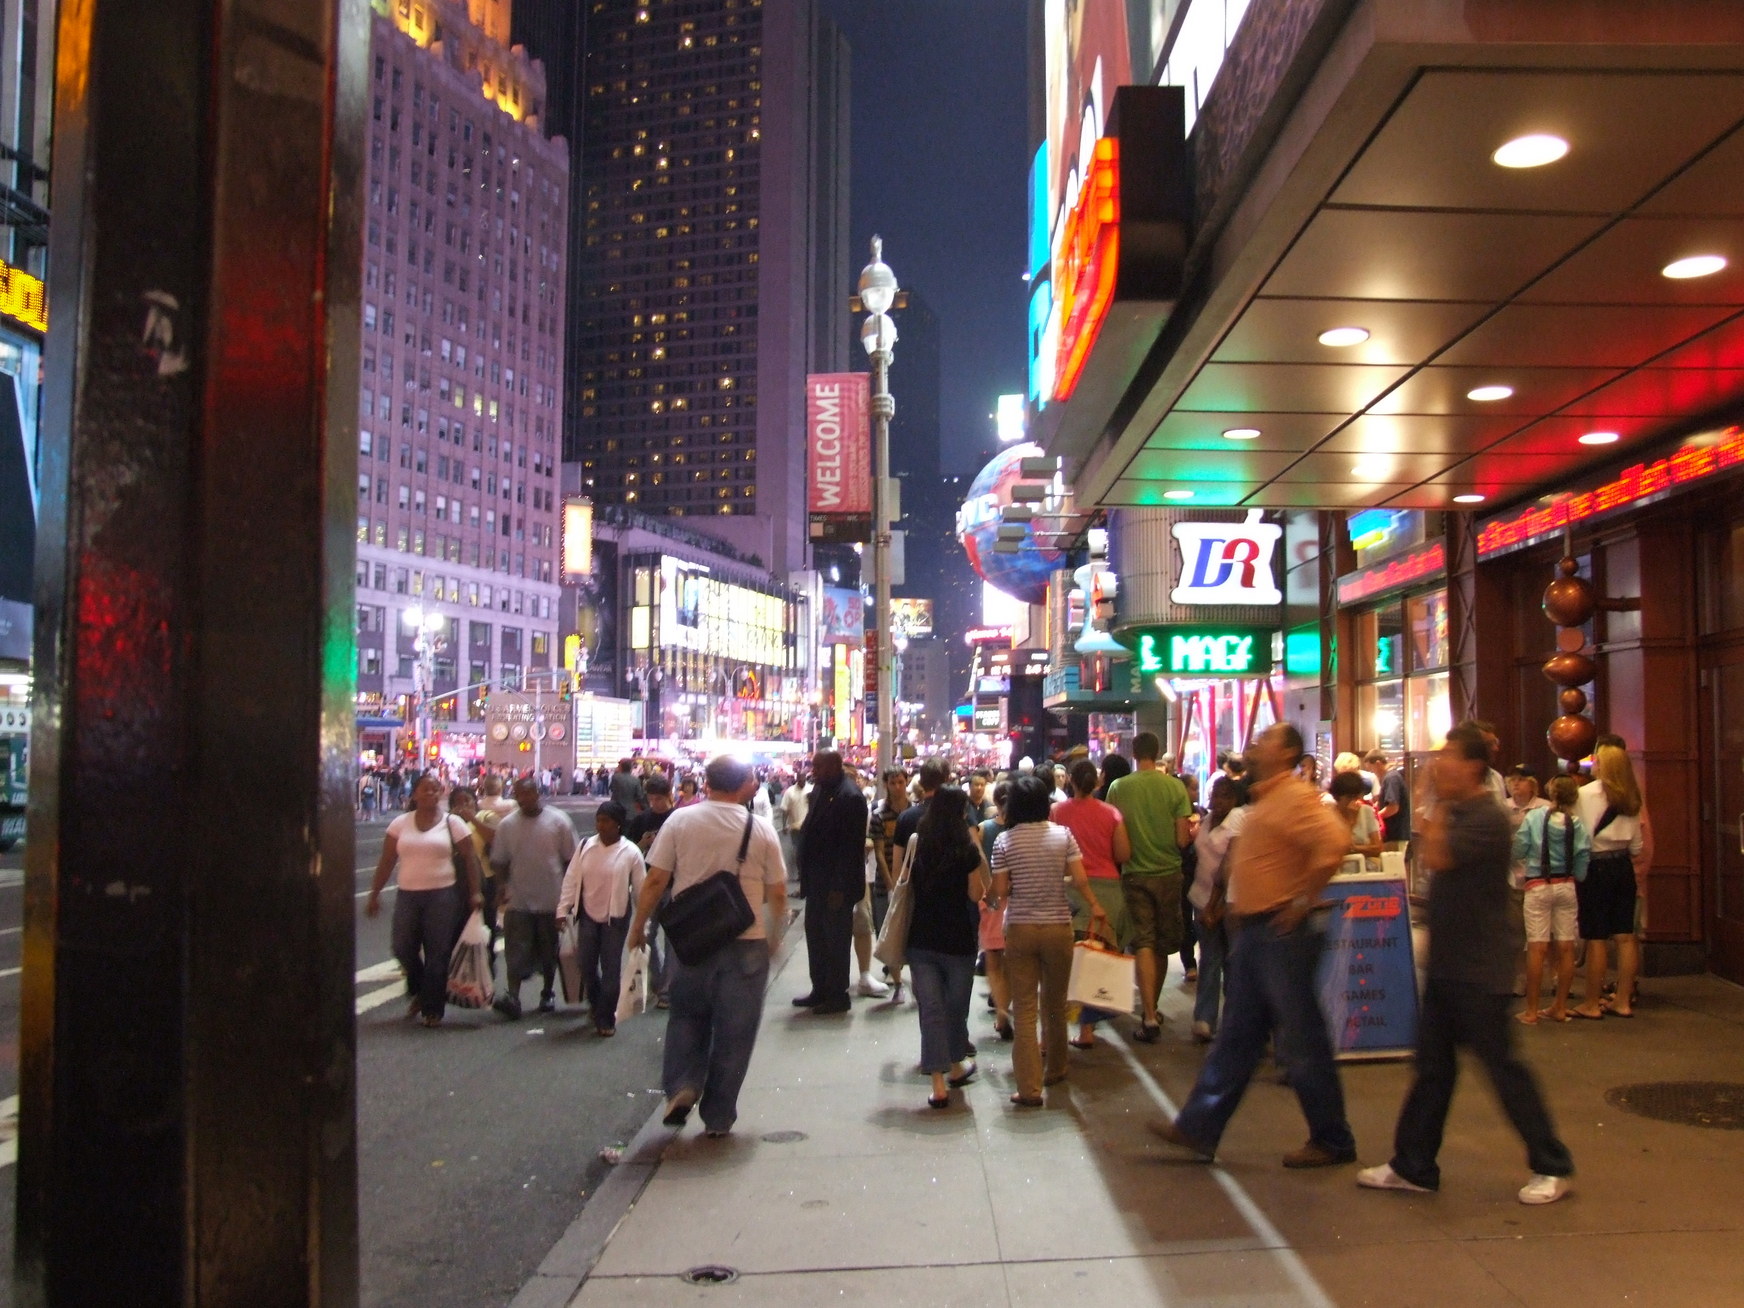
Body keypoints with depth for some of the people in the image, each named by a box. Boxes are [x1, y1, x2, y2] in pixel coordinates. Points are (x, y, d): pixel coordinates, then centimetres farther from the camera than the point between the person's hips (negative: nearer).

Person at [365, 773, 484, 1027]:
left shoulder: (452, 823, 0)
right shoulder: (400, 824, 6)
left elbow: (469, 859, 1)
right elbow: (386, 861, 7)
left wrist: (474, 892, -6)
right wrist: (374, 894, 4)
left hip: (442, 895, -2)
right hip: (407, 895, 2)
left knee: (437, 954, 0)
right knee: (403, 949, 2)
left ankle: (432, 1009, 12)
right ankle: (419, 991, 31)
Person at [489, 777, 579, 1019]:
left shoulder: (558, 821, -4)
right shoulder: (506, 825, 2)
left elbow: (570, 859, 0)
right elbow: (499, 861, 8)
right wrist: (503, 887, -5)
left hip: (551, 899, -1)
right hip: (519, 900, 1)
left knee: (549, 951, 11)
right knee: (516, 951, -7)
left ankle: (548, 994, 25)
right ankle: (512, 997, -10)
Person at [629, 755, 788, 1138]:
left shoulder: (680, 820, -4)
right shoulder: (761, 830, -4)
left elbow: (655, 880, -4)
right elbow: (778, 894, 1)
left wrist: (638, 926, 9)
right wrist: (775, 935, 17)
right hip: (746, 941, -1)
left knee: (687, 1016, 21)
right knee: (734, 1029, 9)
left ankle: (681, 1085, 3)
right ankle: (718, 1117, 14)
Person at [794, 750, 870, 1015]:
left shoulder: (850, 797, -19)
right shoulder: (820, 789, 8)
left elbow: (851, 847, -21)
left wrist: (839, 888, -21)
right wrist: (805, 875, 12)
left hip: (836, 884, -9)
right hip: (817, 881, 9)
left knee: (836, 940, 3)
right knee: (816, 936, 16)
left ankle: (838, 996, 16)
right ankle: (820, 990, 28)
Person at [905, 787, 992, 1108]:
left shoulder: (917, 846, 0)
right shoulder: (967, 849, -11)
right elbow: (977, 894, -6)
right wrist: (978, 855, 0)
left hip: (921, 940, 2)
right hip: (957, 940, -2)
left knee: (930, 1009, 2)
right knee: (956, 1006, 17)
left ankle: (938, 1084, -2)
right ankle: (955, 1067, 35)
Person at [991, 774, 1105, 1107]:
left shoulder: (1004, 841, -5)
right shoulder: (1063, 835, -2)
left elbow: (1000, 891, -5)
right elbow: (1079, 879, -7)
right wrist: (1095, 906, 7)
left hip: (1019, 929, -1)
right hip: (1058, 927, 1)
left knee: (1025, 1009, 2)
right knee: (1055, 1004, 17)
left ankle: (1030, 1087, 0)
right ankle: (1054, 1069, 33)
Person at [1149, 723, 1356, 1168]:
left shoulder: (1296, 796, -15)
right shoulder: (1265, 799, 16)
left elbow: (1334, 843, -30)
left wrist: (1303, 902, -23)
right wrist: (1238, 909, 19)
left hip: (1282, 934, -10)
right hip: (1253, 932, 10)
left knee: (1301, 1041, 1)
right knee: (1236, 1037, 11)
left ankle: (1332, 1142, 14)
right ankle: (1198, 1129, 16)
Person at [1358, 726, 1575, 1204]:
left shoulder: (1487, 818, -17)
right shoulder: (1457, 813, 12)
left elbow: (1437, 857, -26)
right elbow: (1435, 859, 15)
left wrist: (1438, 805, -18)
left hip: (1481, 968, -9)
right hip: (1448, 963, 10)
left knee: (1502, 1066, 1)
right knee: (1432, 1066, 12)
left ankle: (1552, 1167, 15)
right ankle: (1413, 1166, 18)